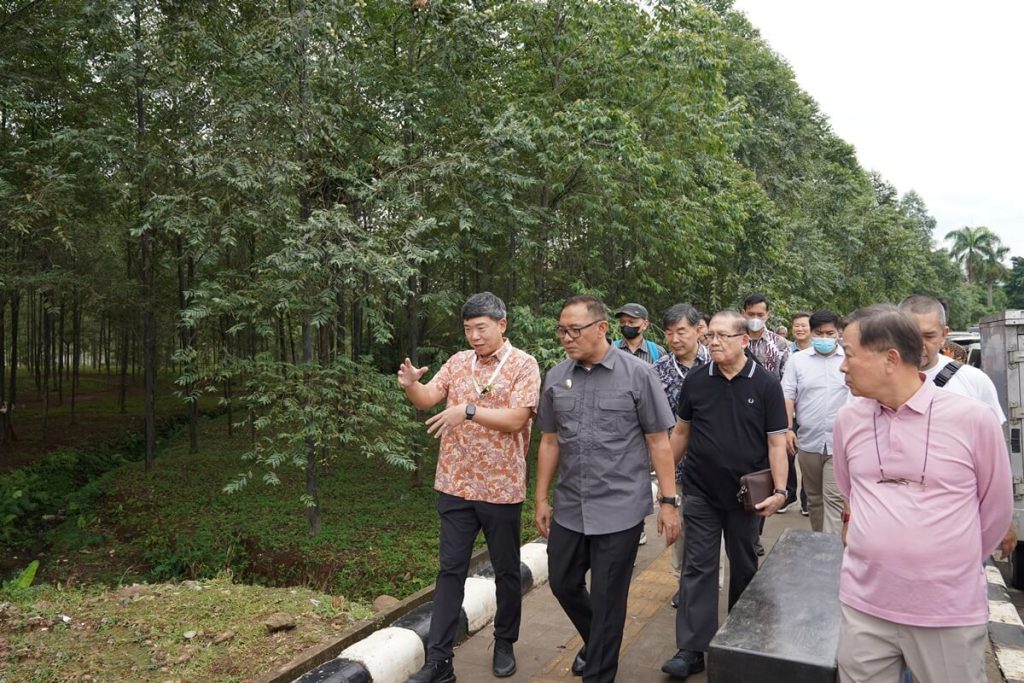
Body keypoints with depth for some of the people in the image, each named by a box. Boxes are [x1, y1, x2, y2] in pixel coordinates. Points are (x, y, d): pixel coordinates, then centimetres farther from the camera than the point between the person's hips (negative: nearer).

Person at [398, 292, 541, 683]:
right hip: (456, 484, 3)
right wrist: (410, 385, -22)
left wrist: (468, 410, -26)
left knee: (506, 571, 13)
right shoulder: (458, 362, 7)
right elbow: (426, 400, -1)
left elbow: (516, 419, -17)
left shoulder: (523, 364, -7)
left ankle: (504, 644, 34)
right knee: (450, 570, 7)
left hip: (501, 487, -3)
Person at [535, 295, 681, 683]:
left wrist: (668, 501, -7)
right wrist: (541, 499, 10)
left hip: (620, 509, -4)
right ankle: (597, 641, 46)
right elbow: (549, 442, 10)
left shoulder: (637, 374, -9)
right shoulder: (556, 378, 3)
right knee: (563, 583, 17)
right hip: (569, 509, 5)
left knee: (607, 598, 6)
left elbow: (659, 441, -5)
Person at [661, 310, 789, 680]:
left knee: (744, 566, 16)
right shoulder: (695, 380, -3)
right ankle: (691, 649, 7)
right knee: (697, 568, 2)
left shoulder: (766, 384, -8)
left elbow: (776, 441, -7)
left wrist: (780, 489, -15)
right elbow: (681, 431, 7)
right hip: (701, 492, 1)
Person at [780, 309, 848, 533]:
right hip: (808, 440, 2)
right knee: (814, 497, 15)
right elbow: (787, 397, 2)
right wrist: (788, 429, -7)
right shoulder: (797, 359, 4)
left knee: (834, 498, -7)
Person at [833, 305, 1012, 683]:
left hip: (951, 612, -2)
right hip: (863, 606, 3)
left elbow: (995, 507, 2)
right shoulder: (848, 419, 0)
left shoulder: (974, 419, -10)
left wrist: (953, 565, 11)